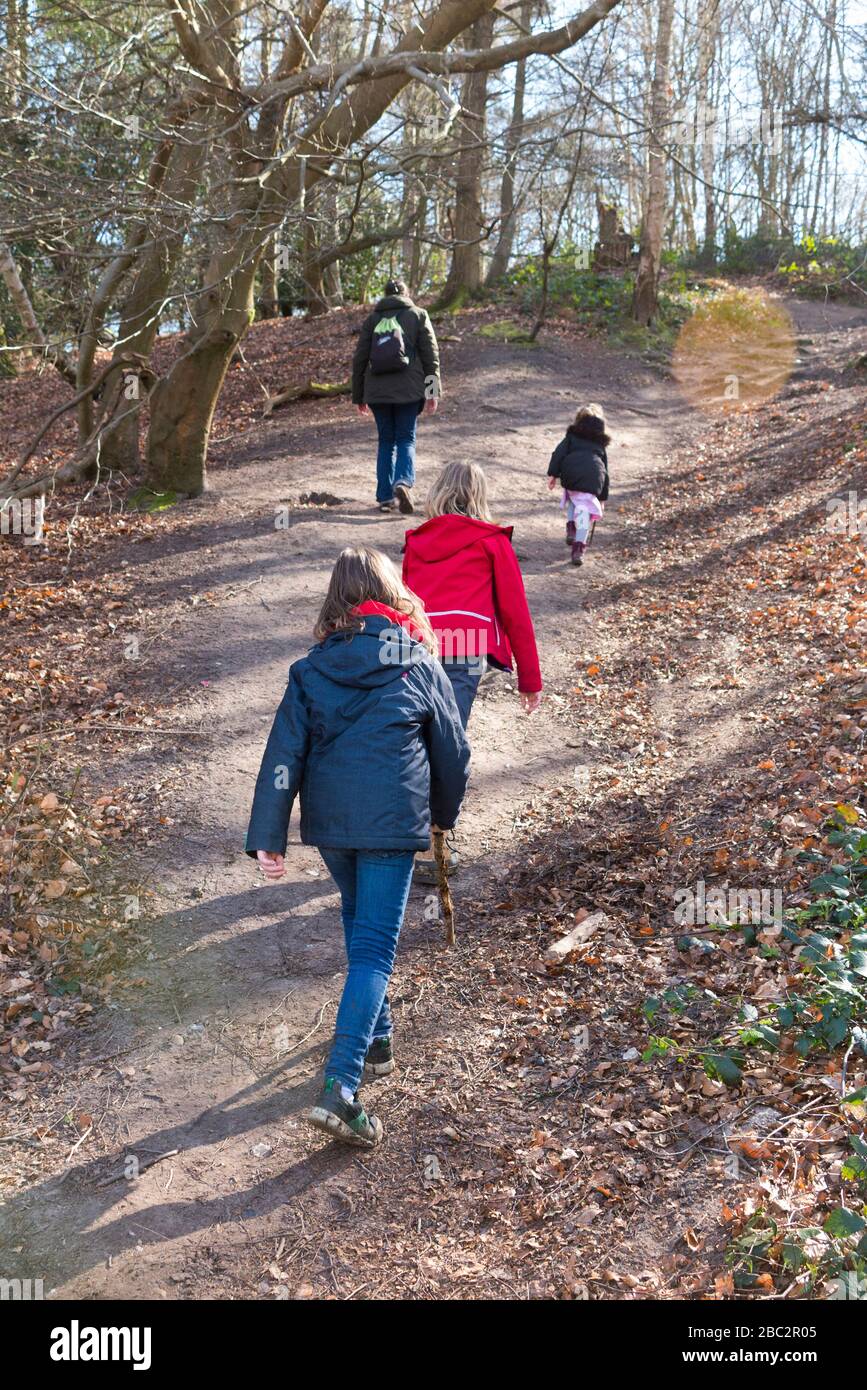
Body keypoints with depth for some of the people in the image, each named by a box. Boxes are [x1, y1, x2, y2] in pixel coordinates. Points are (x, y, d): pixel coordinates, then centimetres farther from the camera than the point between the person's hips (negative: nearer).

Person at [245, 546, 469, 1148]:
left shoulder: (312, 670, 2)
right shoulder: (421, 665, -2)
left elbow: (284, 755, -3)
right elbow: (453, 749, 6)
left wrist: (268, 838, -3)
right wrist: (445, 811, 23)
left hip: (328, 822, 3)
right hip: (393, 823, -3)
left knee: (361, 931, 24)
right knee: (374, 950, -2)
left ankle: (375, 1043, 39)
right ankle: (341, 1089, -13)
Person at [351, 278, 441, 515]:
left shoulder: (372, 319, 11)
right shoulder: (418, 315, 6)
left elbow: (359, 360, 10)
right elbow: (431, 355, 0)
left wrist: (358, 396, 16)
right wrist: (433, 392, 2)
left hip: (377, 392, 2)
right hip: (409, 391, -2)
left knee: (386, 441, 11)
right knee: (406, 439, 4)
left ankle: (385, 497, 8)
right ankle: (403, 482, -21)